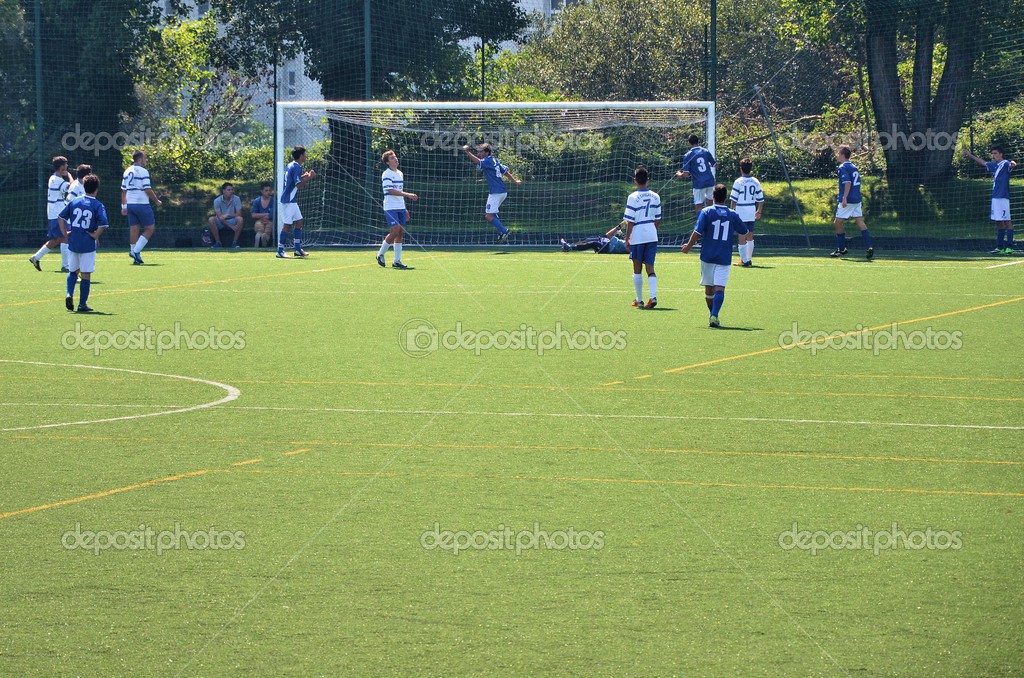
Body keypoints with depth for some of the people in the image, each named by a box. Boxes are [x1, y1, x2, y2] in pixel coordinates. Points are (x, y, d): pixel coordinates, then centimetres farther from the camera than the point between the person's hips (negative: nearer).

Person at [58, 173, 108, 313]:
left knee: (73, 271, 20)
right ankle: (82, 304, 6)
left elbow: (61, 217, 4)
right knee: (86, 274, 4)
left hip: (73, 243, 3)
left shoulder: (74, 202, 4)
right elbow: (103, 224, -20)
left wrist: (65, 232, 7)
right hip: (88, 244, -3)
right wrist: (96, 235, -6)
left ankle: (69, 294, -2)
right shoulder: (98, 205, -8)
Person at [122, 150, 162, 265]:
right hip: (142, 204, -7)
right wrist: (157, 201, -1)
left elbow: (123, 190, 15)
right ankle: (136, 251, -11)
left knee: (134, 229, 9)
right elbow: (148, 190, -14)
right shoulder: (143, 171, -11)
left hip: (130, 204, 7)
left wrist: (124, 206, 20)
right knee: (150, 228, 0)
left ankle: (136, 258, 9)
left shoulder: (127, 172, 12)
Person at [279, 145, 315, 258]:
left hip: (291, 200, 10)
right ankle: (280, 251, -6)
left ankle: (298, 249, 16)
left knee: (298, 222, 13)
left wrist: (303, 176, 20)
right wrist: (309, 178, -13)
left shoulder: (290, 165, 13)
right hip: (289, 200, -10)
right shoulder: (297, 167, -16)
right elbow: (299, 184, -22)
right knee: (287, 225, -8)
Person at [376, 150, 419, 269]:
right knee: (394, 231, -14)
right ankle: (381, 254, 5)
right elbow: (391, 191, -19)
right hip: (390, 208, -7)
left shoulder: (400, 173, 16)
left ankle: (397, 261, 4)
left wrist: (405, 209, 20)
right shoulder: (386, 174, -9)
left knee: (400, 233, 3)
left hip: (400, 208, 7)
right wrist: (408, 195, -25)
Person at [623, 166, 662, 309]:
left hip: (637, 237, -4)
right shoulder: (655, 197, 4)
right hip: (652, 237, 4)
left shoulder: (633, 197, -11)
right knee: (650, 268, 5)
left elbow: (630, 221, -10)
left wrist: (627, 239, -2)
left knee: (637, 269, 8)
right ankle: (653, 296, -13)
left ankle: (639, 300, 13)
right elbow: (658, 219, 10)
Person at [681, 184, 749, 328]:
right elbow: (743, 231, 16)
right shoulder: (732, 215, 1)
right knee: (719, 287, -7)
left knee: (709, 287, 14)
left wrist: (688, 246, 3)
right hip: (724, 257, 0)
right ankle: (714, 315, -24)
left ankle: (712, 315, 24)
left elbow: (697, 232, -11)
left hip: (707, 256, 0)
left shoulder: (706, 212, -5)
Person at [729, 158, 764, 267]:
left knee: (741, 237, -2)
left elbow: (733, 199, -9)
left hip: (740, 213, -5)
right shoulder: (756, 182, 4)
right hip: (751, 212, 5)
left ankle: (745, 260, -4)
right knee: (750, 236, 15)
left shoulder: (738, 182, -10)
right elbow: (760, 199, 8)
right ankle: (748, 259, 23)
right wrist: (759, 212, 20)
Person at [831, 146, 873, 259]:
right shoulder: (854, 167, 16)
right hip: (857, 199, 8)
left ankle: (841, 249, 10)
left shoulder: (843, 167, -10)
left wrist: (844, 198, -26)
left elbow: (848, 183, -21)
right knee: (860, 222, 1)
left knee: (838, 222, 4)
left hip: (848, 200, -8)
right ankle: (869, 248, -11)